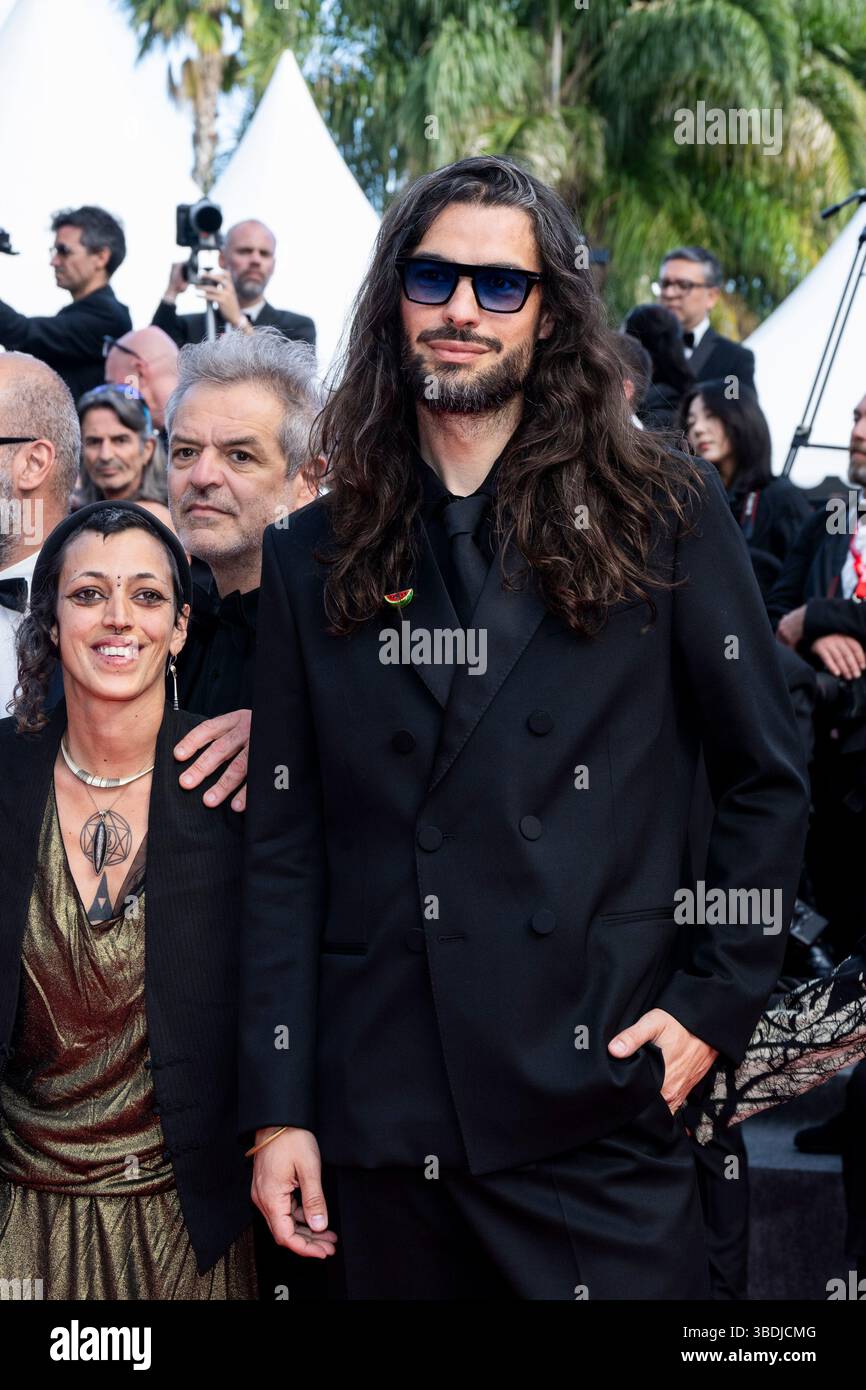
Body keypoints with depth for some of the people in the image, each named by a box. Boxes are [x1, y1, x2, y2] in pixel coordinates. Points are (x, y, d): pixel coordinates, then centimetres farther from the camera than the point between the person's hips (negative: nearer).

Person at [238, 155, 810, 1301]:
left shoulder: (664, 517, 3)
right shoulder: (315, 558, 8)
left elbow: (769, 778, 6)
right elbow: (284, 849, 6)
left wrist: (715, 1002, -3)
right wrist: (278, 1109, 1)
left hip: (598, 1117, -2)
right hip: (384, 1129, 2)